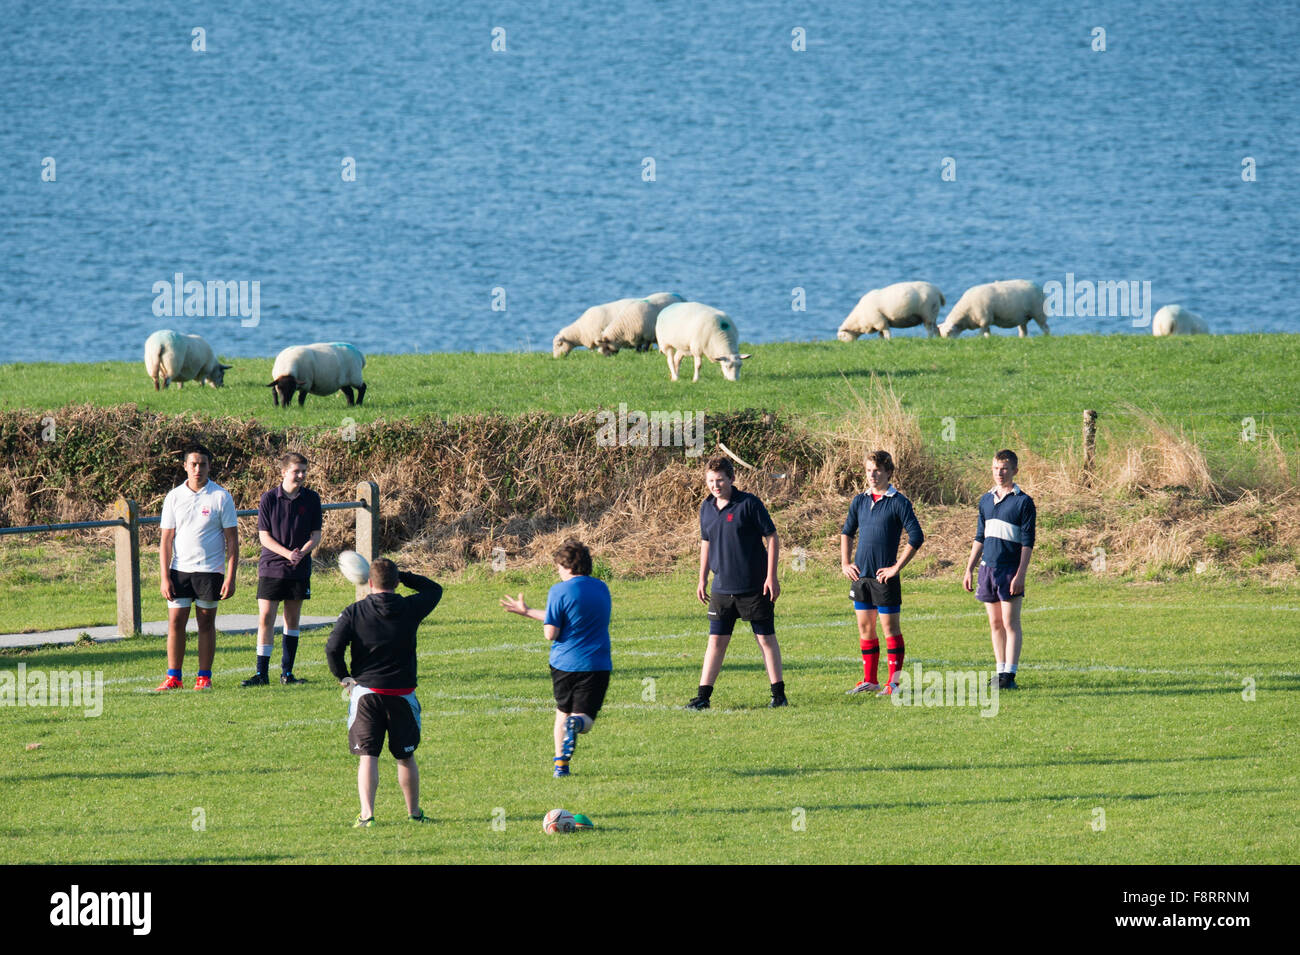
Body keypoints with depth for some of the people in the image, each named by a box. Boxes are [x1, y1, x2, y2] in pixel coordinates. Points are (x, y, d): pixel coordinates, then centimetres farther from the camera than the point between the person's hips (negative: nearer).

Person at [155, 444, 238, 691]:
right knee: (175, 621, -2)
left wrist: (230, 577, -7)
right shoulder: (174, 497, 6)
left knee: (206, 622, 3)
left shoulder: (221, 497, 0)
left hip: (210, 570, -2)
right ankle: (173, 678, 3)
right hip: (179, 569, 2)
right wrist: (164, 577, -1)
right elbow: (166, 539, 7)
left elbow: (232, 539, 1)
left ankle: (204, 677, 9)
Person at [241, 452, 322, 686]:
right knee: (265, 618, -7)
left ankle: (287, 672, 15)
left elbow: (316, 535, 4)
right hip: (271, 567, -2)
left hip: (299, 569, 2)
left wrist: (302, 552, -16)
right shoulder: (268, 499, -4)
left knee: (292, 619, 8)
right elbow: (264, 536, -5)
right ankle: (261, 673, -5)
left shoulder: (311, 499, 2)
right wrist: (287, 553, -19)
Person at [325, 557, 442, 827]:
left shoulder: (353, 612, -5)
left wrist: (343, 677, 4)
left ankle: (366, 814, -14)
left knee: (368, 756, -1)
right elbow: (434, 590, 17)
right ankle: (414, 812, 25)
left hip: (365, 692, -1)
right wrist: (402, 576, 12)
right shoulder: (410, 609, -3)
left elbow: (333, 648, -12)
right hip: (402, 694, 1)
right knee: (406, 756, 15)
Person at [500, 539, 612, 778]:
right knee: (584, 719, 1)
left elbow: (551, 633, -13)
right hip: (597, 666, 2)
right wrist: (528, 612, 19)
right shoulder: (602, 588, 9)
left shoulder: (560, 591, -10)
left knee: (563, 711, 23)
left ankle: (561, 765, 17)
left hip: (564, 663, -2)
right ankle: (576, 723, -36)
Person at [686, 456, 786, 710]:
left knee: (766, 639, 2)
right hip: (722, 588, 5)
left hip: (755, 588, -5)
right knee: (716, 640, 4)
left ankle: (779, 694, 9)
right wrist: (702, 579, 18)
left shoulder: (749, 504, -10)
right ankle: (703, 696, 5)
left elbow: (772, 538, -7)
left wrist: (771, 577, -12)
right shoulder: (707, 508, 6)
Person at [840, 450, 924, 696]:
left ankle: (893, 682, 2)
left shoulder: (898, 503, -8)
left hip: (884, 576, -6)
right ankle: (870, 680, 17)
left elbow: (916, 537, -12)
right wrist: (845, 563, 12)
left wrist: (896, 567, -14)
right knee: (865, 627, 9)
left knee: (890, 627, -2)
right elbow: (847, 532, 23)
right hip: (861, 575, 6)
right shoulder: (860, 501, 10)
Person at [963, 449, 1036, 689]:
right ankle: (1000, 672, 12)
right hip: (988, 568, 6)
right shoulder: (986, 500, 12)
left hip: (1010, 570, -6)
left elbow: (1027, 543, -8)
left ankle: (1010, 675, -8)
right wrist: (969, 569, 15)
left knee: (1010, 623, -7)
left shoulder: (1023, 502, -5)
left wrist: (1020, 575, -15)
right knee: (995, 623, 8)